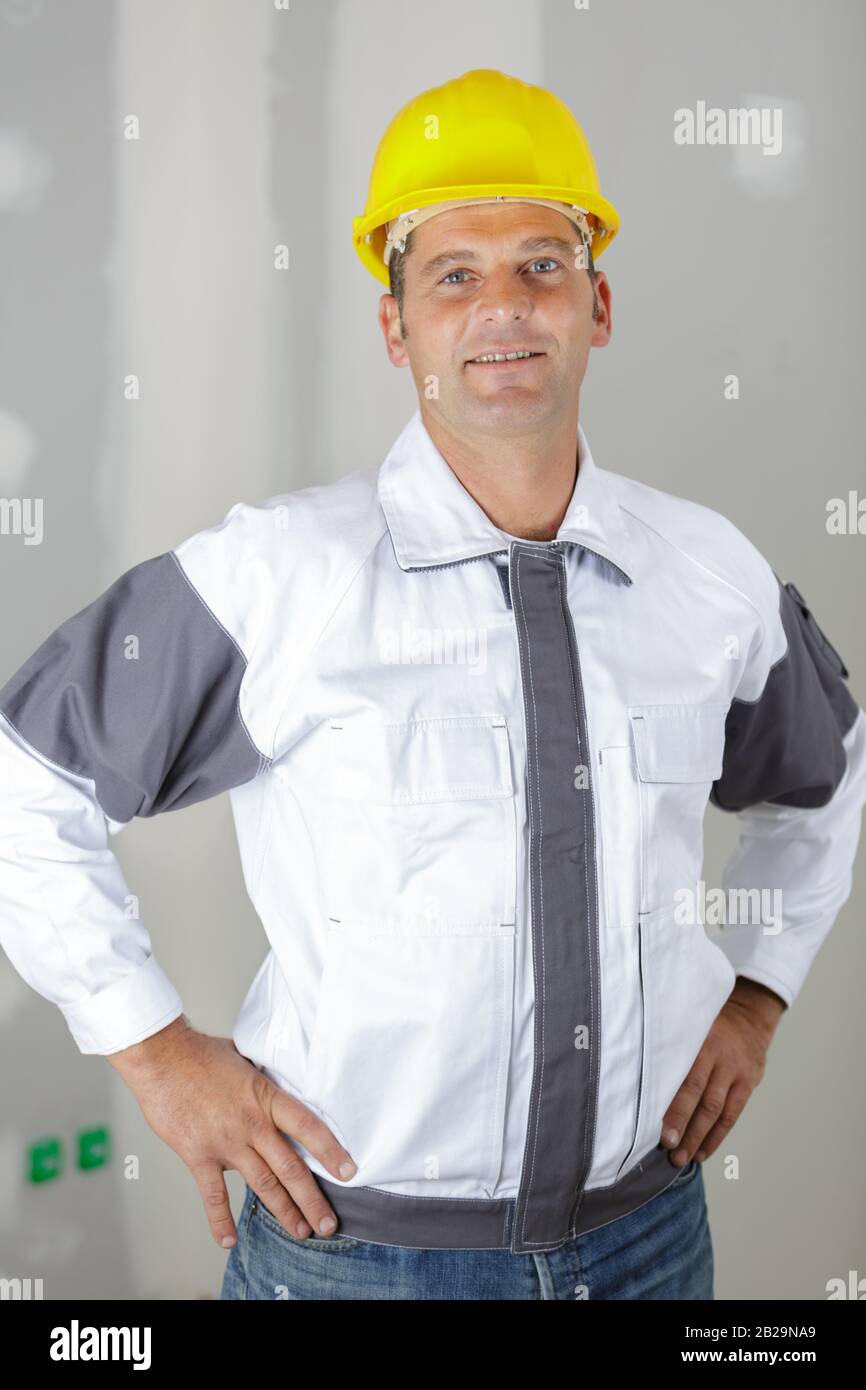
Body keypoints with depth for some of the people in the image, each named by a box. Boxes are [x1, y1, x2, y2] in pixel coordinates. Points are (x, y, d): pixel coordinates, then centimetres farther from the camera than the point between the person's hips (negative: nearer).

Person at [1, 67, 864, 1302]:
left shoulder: (717, 574, -2)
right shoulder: (275, 575, -15)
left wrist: (758, 993, 9)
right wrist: (155, 1049, -7)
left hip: (649, 1230, 4)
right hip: (355, 1242, -3)